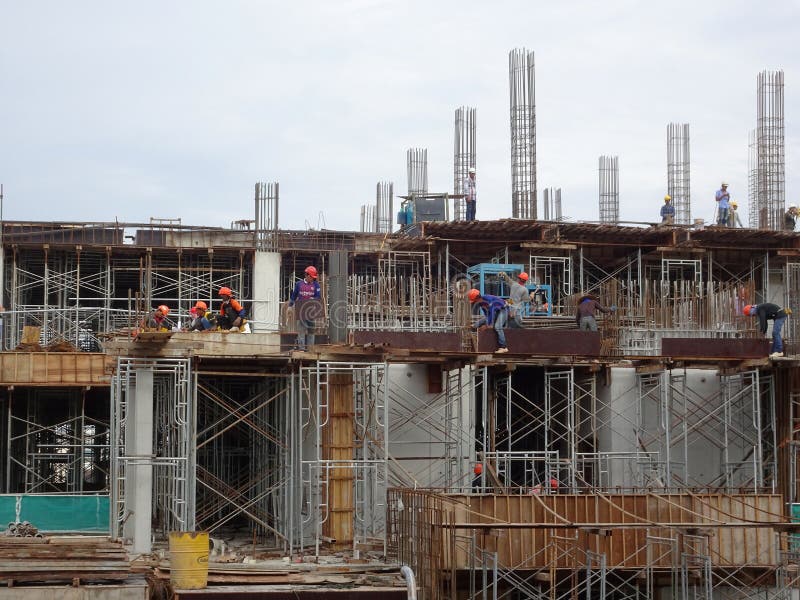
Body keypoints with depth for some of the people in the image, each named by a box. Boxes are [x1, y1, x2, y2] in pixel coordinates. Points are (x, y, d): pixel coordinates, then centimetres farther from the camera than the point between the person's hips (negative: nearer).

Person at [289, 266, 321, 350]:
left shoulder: (315, 285, 4)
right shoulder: (299, 284, 5)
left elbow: (318, 297, 0)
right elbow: (294, 296, 14)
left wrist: (312, 299, -18)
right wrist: (290, 306, 17)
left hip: (311, 311, 1)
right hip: (300, 311, -1)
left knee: (311, 330, 4)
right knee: (301, 329, -6)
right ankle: (301, 347, -5)